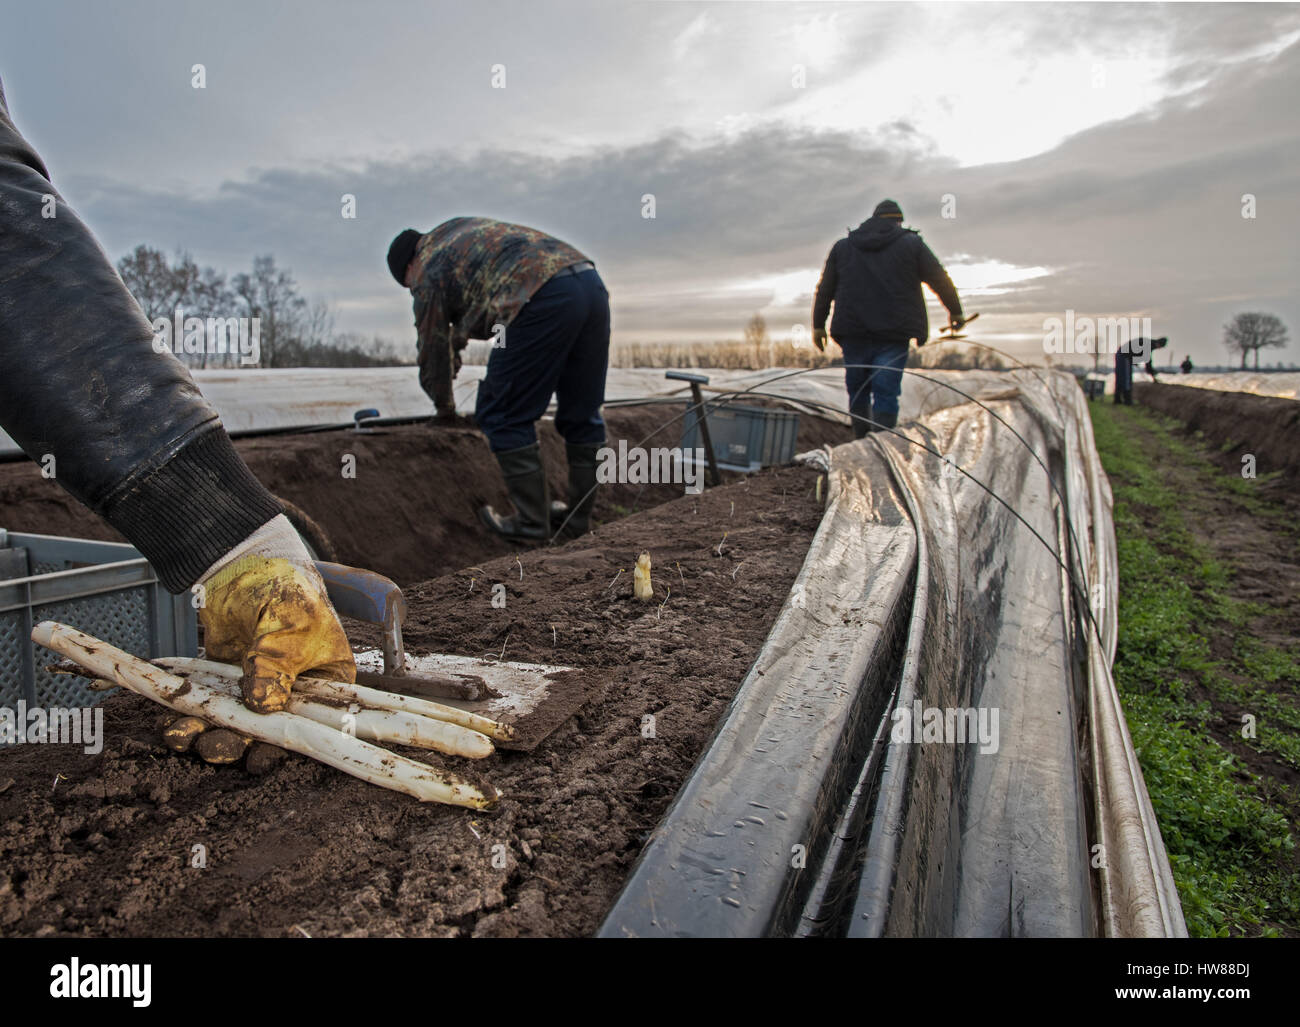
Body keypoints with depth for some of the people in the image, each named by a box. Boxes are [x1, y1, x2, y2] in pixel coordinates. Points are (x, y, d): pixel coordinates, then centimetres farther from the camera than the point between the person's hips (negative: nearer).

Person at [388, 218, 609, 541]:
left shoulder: (427, 274, 13)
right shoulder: (457, 228, 35)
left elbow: (432, 352, 20)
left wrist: (444, 404, 36)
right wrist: (458, 337, 57)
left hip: (542, 299, -8)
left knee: (505, 417, 4)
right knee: (582, 414, 15)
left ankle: (531, 522, 8)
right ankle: (579, 516, 25)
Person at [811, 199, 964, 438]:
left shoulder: (842, 246, 13)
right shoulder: (911, 244, 5)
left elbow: (824, 290, 12)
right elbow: (940, 280, 9)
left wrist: (818, 325, 16)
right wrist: (955, 311, 22)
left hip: (853, 334, 3)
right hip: (893, 336, -2)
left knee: (857, 391, 14)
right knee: (886, 393, -4)